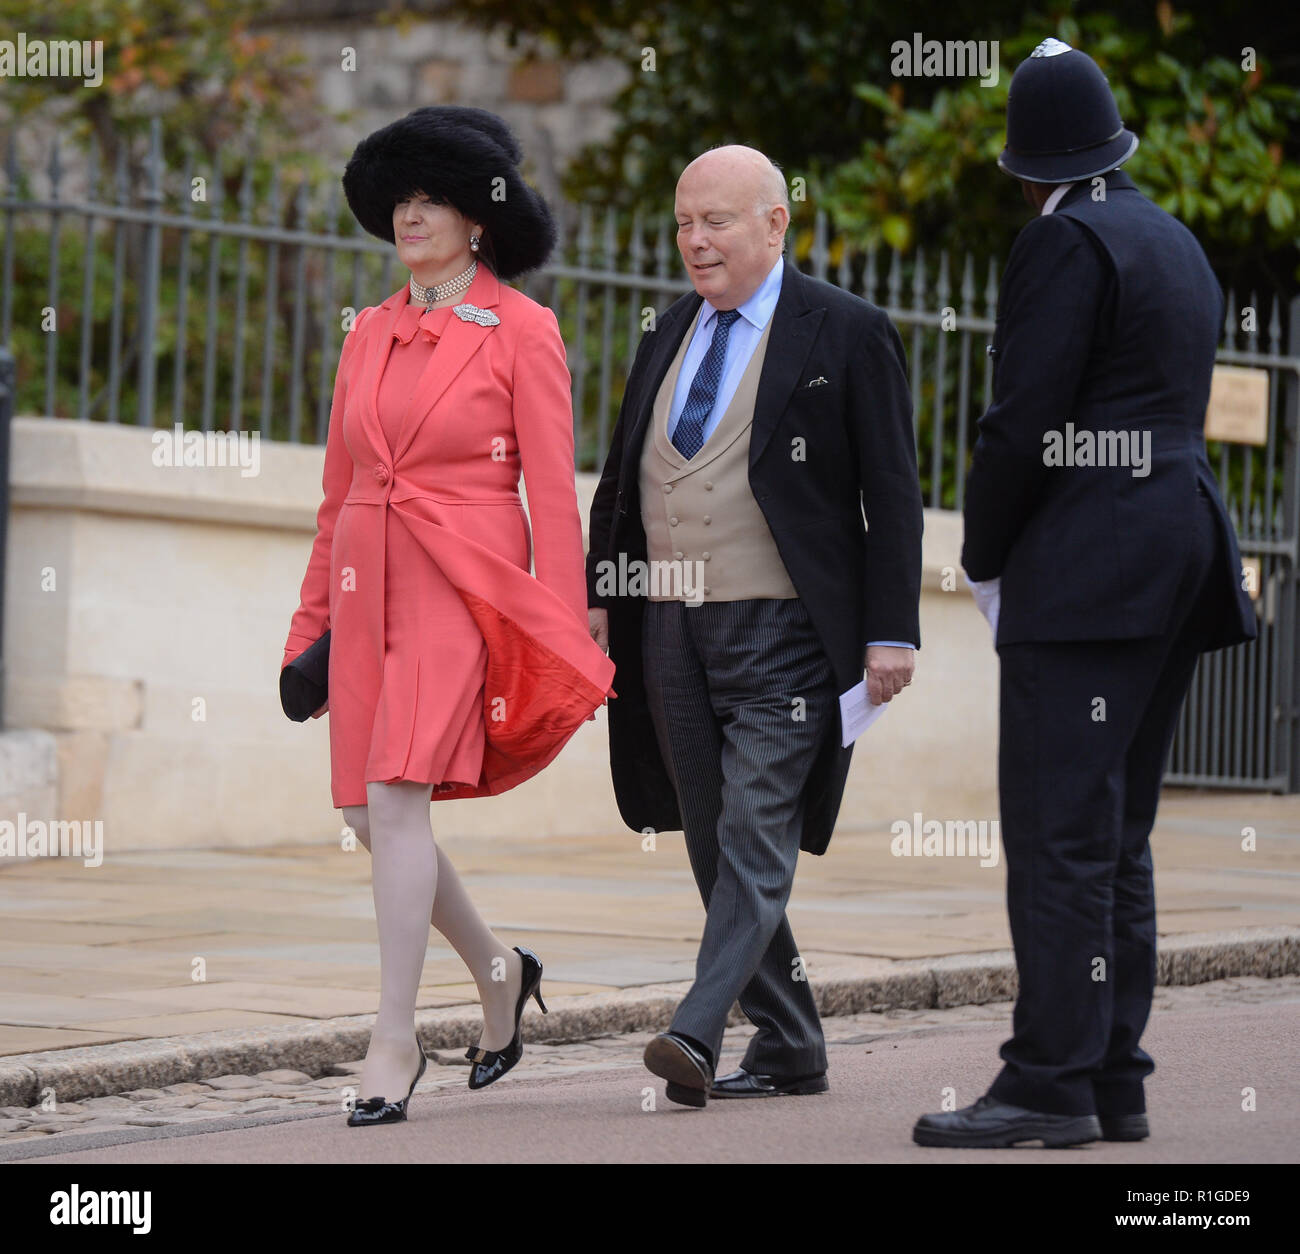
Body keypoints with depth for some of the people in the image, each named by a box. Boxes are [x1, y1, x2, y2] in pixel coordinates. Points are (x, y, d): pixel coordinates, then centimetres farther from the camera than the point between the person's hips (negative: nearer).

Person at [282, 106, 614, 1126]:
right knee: (367, 810, 5)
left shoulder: (521, 331, -2)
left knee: (396, 795, -17)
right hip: (370, 585, 6)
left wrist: (563, 637, -9)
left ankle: (395, 1039, -11)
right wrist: (313, 622, 15)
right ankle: (496, 968, 28)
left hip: (467, 587, -6)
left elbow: (552, 491, -4)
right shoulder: (370, 334, 14)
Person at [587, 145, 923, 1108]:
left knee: (756, 837, -14)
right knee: (716, 848, 8)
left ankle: (697, 1034, -21)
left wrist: (891, 634, -11)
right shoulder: (669, 336, 15)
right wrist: (597, 596, 13)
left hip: (783, 632, -7)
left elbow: (893, 498, -5)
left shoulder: (847, 334, -3)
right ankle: (789, 1047, 17)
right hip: (671, 632, 7)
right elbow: (621, 481, 21)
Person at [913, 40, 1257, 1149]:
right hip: (1183, 548, 9)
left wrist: (984, 558, -2)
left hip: (1086, 566, -9)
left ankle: (1051, 1085, -14)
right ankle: (1114, 1080, 11)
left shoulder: (1069, 242, -9)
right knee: (1117, 836, 10)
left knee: (1059, 831, -11)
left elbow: (1023, 422, -15)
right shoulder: (1179, 245, 19)